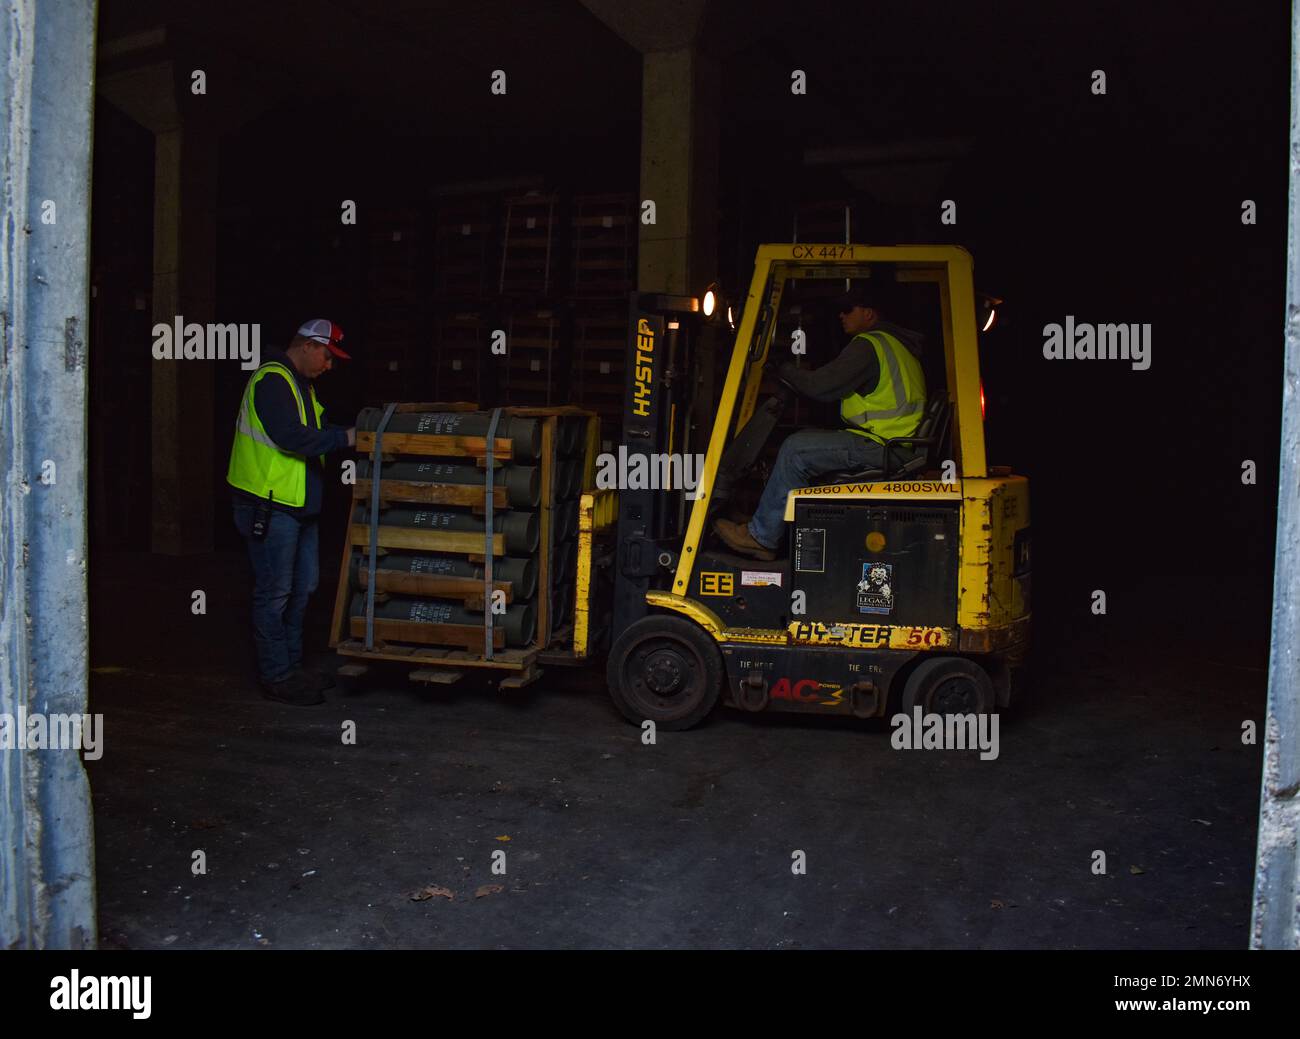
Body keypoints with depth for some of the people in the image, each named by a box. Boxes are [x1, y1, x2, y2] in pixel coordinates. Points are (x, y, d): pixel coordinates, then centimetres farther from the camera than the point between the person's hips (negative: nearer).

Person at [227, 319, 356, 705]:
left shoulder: (301, 385, 18)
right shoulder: (272, 380, -15)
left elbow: (314, 433, 21)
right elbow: (290, 437, -26)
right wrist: (344, 438, -22)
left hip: (299, 506, 10)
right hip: (269, 505, -10)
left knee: (302, 587, 15)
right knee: (275, 592, -4)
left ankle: (291, 665, 25)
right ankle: (276, 676, 4)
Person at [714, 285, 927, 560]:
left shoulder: (868, 346, -11)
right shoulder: (896, 343, 22)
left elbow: (820, 386, -14)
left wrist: (783, 369, 1)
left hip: (884, 445, -11)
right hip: (903, 443, 11)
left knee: (797, 449, -14)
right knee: (810, 442, 17)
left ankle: (760, 537, -9)